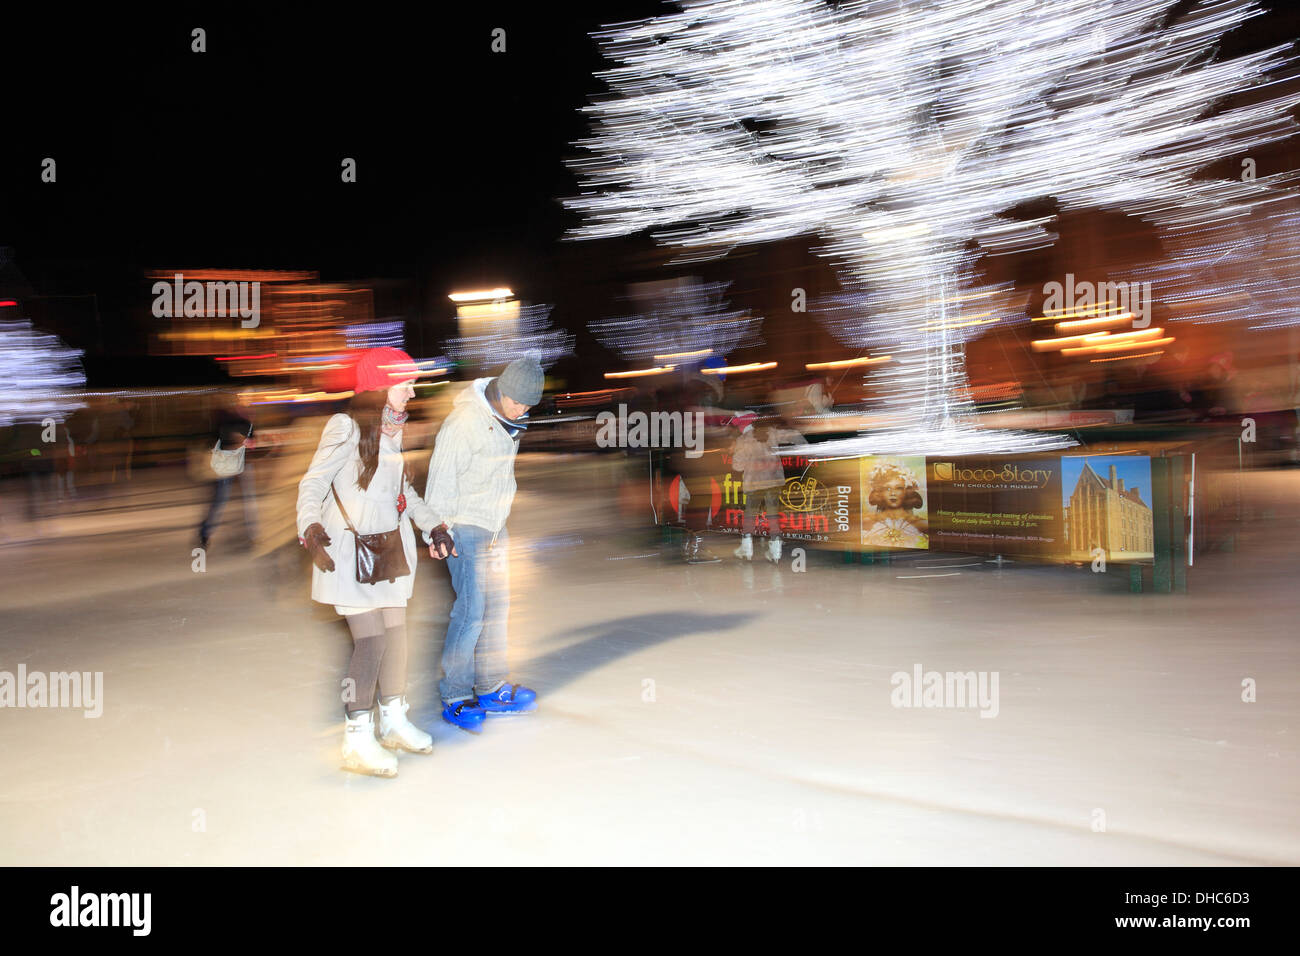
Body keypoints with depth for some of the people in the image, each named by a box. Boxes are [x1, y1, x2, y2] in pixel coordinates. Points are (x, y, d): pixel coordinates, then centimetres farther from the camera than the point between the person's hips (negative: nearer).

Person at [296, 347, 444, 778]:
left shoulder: (393, 428, 10)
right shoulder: (346, 427, -13)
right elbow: (312, 484, -15)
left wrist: (432, 523, 21)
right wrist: (311, 528, -30)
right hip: (349, 551, -7)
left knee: (396, 632, 12)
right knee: (371, 641, -9)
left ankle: (394, 721, 29)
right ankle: (357, 741, 4)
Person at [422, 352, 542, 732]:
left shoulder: (508, 420, 6)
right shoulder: (465, 421, -20)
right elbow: (442, 475, -21)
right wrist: (438, 527, -27)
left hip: (496, 525, 8)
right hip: (464, 526, -8)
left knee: (497, 605, 11)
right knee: (470, 610, -10)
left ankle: (492, 690, 21)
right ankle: (455, 697, 2)